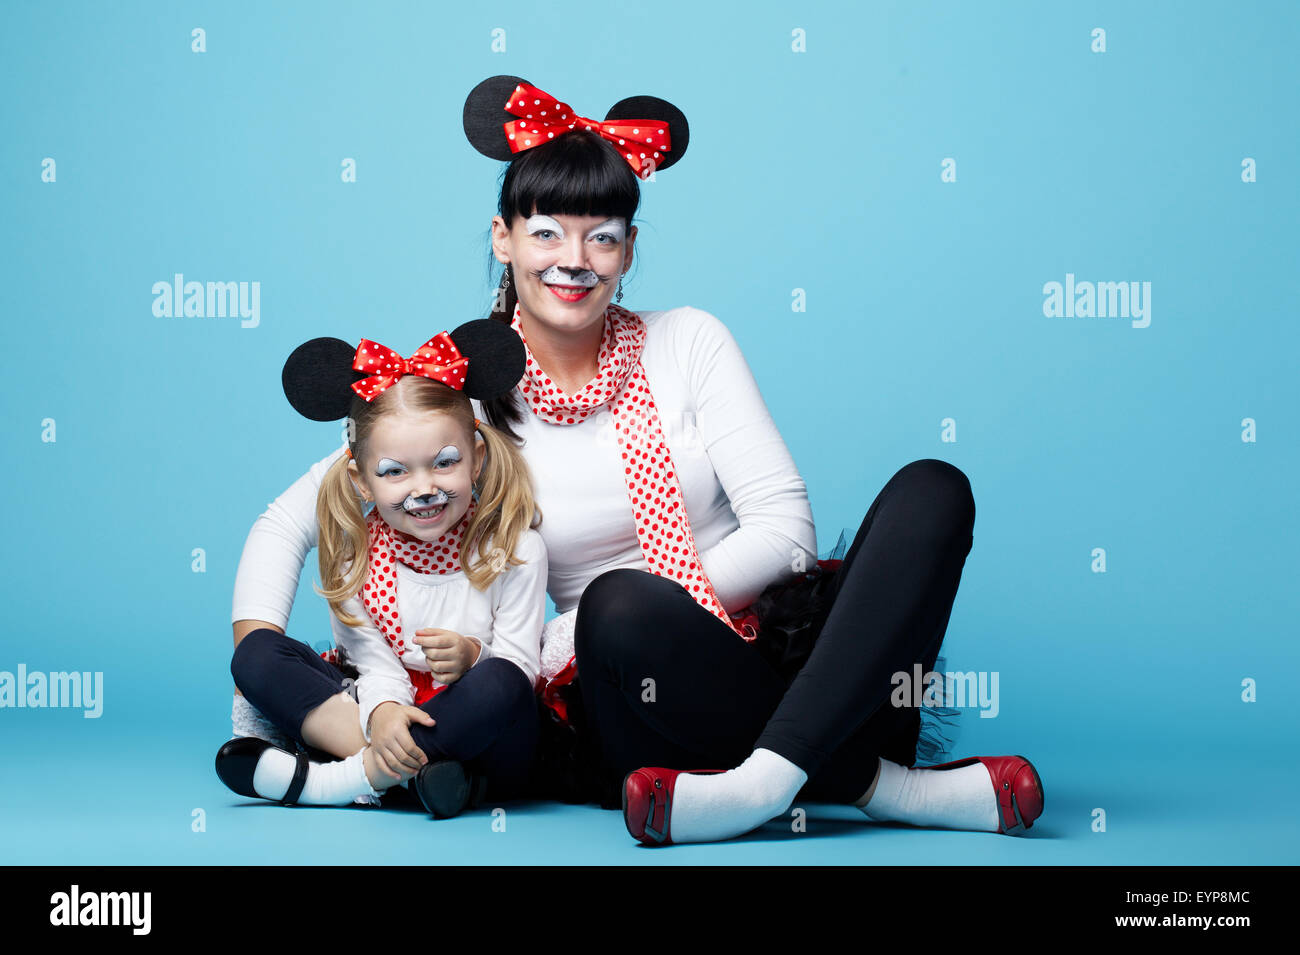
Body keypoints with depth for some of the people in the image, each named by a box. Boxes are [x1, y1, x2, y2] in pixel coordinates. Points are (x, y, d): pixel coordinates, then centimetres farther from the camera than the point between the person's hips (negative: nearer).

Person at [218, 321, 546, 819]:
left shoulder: (514, 549, -8)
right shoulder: (352, 557, -2)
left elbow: (519, 667, -7)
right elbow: (378, 668, -8)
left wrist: (472, 656, -28)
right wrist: (382, 713, -30)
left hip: (486, 744, -2)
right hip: (395, 722, 3)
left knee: (499, 683, -36)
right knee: (257, 652, -9)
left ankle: (324, 781, -26)